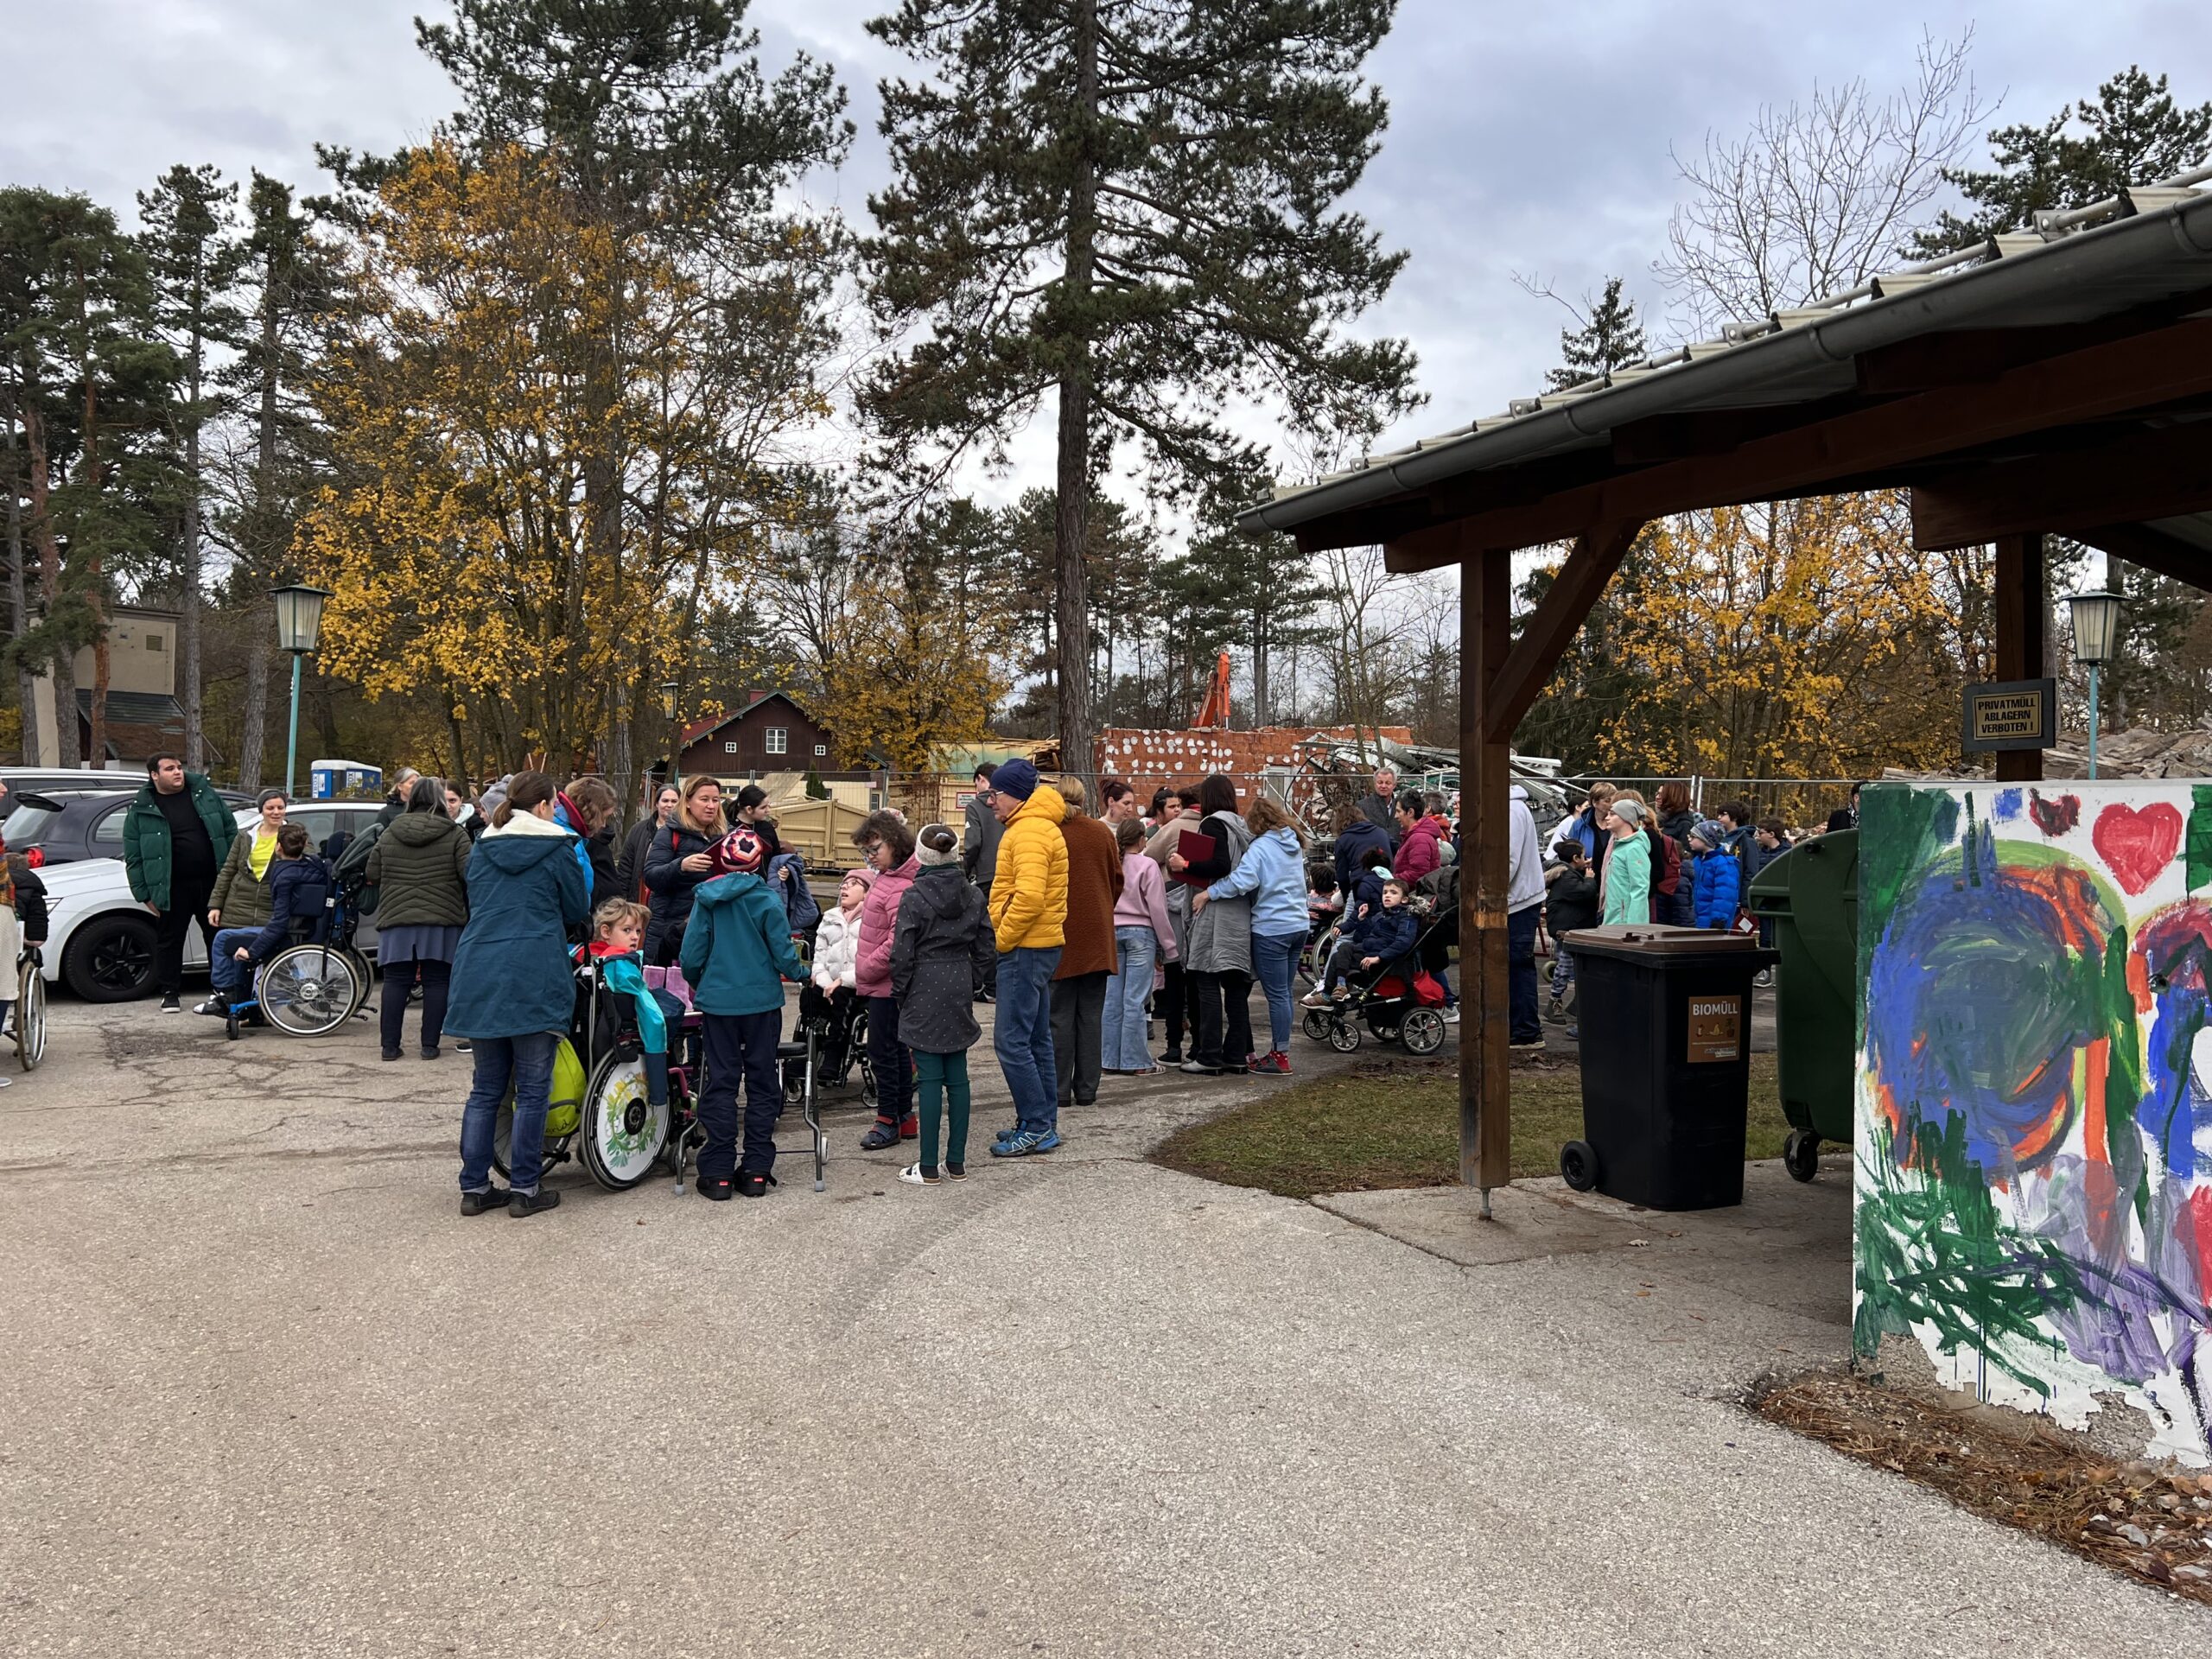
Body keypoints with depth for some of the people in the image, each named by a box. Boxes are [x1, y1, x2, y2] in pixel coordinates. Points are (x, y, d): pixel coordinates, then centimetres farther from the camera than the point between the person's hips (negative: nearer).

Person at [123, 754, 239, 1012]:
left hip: (212, 882, 2)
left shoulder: (204, 793, 6)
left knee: (218, 937, 9)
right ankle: (169, 993, 17)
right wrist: (145, 894, -3)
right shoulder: (141, 809, -1)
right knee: (169, 940, 5)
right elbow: (133, 856, 1)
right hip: (172, 888, -2)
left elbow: (230, 831, 10)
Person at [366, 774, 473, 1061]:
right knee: (436, 981, 3)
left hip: (396, 920, 3)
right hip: (441, 921, -3)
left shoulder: (389, 835, 7)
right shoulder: (455, 835, -3)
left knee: (395, 981, 7)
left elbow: (372, 875, 10)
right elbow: (470, 874, -9)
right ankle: (430, 1045, 3)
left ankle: (390, 1045, 8)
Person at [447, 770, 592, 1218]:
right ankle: (524, 1189, 6)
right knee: (533, 1090, 3)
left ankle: (474, 1187, 14)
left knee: (485, 1088, 13)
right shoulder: (557, 849, -3)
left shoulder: (481, 848, 12)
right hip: (535, 979, -5)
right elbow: (577, 909, 6)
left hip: (479, 977, 5)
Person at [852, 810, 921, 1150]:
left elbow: (897, 942, -24)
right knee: (896, 1048, 15)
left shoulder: (901, 887, -21)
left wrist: (864, 970, -15)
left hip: (888, 983, -10)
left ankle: (888, 1120, 6)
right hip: (885, 981, 10)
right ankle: (905, 1116, 24)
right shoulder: (888, 877, 11)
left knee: (882, 1050, -3)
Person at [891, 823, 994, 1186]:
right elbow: (983, 945, 8)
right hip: (960, 988, 5)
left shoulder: (914, 897, -11)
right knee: (958, 1077, 10)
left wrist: (899, 993, 2)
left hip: (925, 991, -5)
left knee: (930, 1078, -2)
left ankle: (929, 1167, 2)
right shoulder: (974, 895, 5)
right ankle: (957, 1163, 15)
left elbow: (903, 953, -10)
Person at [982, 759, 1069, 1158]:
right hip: (1040, 945, 11)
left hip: (1025, 948, -11)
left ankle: (1036, 1127, -2)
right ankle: (1043, 1125, 21)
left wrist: (1002, 938, -16)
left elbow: (1029, 897, -27)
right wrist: (1005, 934, 14)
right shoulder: (1037, 826, 17)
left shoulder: (1028, 831, -16)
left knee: (1011, 1041, -7)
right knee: (1036, 1039, 14)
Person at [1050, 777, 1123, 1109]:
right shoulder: (1102, 832, 1)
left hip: (1060, 936, -3)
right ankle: (1087, 1090, 12)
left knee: (1060, 1017, 4)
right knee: (1091, 1015, 9)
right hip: (1096, 936, 3)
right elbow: (1118, 880, 9)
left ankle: (1060, 1091, 5)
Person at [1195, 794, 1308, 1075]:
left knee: (1277, 994, -2)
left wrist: (1208, 894, -24)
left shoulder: (1261, 846, -13)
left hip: (1271, 929, -8)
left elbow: (1243, 880, -28)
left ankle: (1281, 1057, 2)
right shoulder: (1295, 846, 12)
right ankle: (1278, 1050, 19)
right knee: (1283, 991, 13)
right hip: (1298, 925, 8)